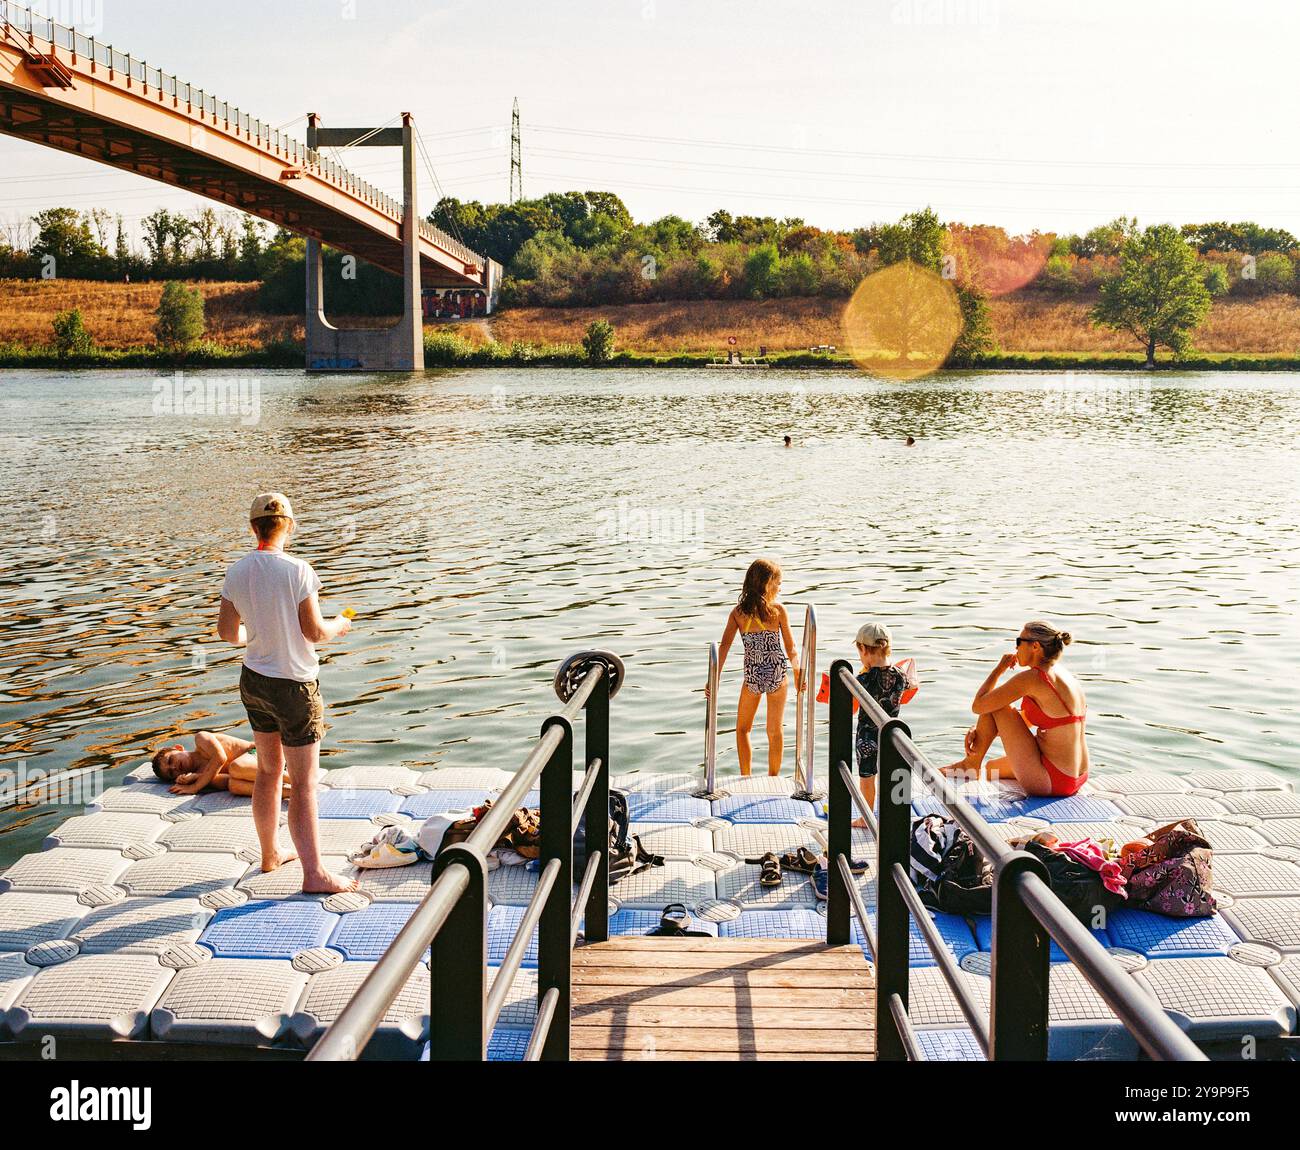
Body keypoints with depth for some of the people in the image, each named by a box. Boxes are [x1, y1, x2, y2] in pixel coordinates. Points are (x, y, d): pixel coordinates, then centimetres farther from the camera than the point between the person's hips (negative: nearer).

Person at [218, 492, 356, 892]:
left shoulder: (236, 573, -2)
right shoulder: (297, 571, -19)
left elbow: (228, 632, 5)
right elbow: (314, 632, -17)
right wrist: (339, 625, 4)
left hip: (253, 680, 6)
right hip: (293, 686, -6)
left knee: (269, 770, 21)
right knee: (304, 785, 0)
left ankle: (270, 854, 35)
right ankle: (314, 874, 4)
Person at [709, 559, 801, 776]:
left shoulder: (738, 612, -4)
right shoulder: (779, 610, -7)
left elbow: (725, 645, -12)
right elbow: (791, 649, -3)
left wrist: (716, 677, -12)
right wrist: (797, 674, 11)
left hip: (753, 677, 0)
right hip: (778, 676, 0)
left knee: (743, 728, 20)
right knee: (775, 731, 16)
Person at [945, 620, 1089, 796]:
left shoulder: (1033, 677, -17)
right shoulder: (1064, 676, 12)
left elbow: (978, 706, -11)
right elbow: (1022, 721, 19)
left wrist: (1000, 667, 3)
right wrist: (979, 730, 8)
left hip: (1050, 780, -9)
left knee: (994, 705, 1)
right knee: (990, 768, 31)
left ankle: (970, 765, 15)